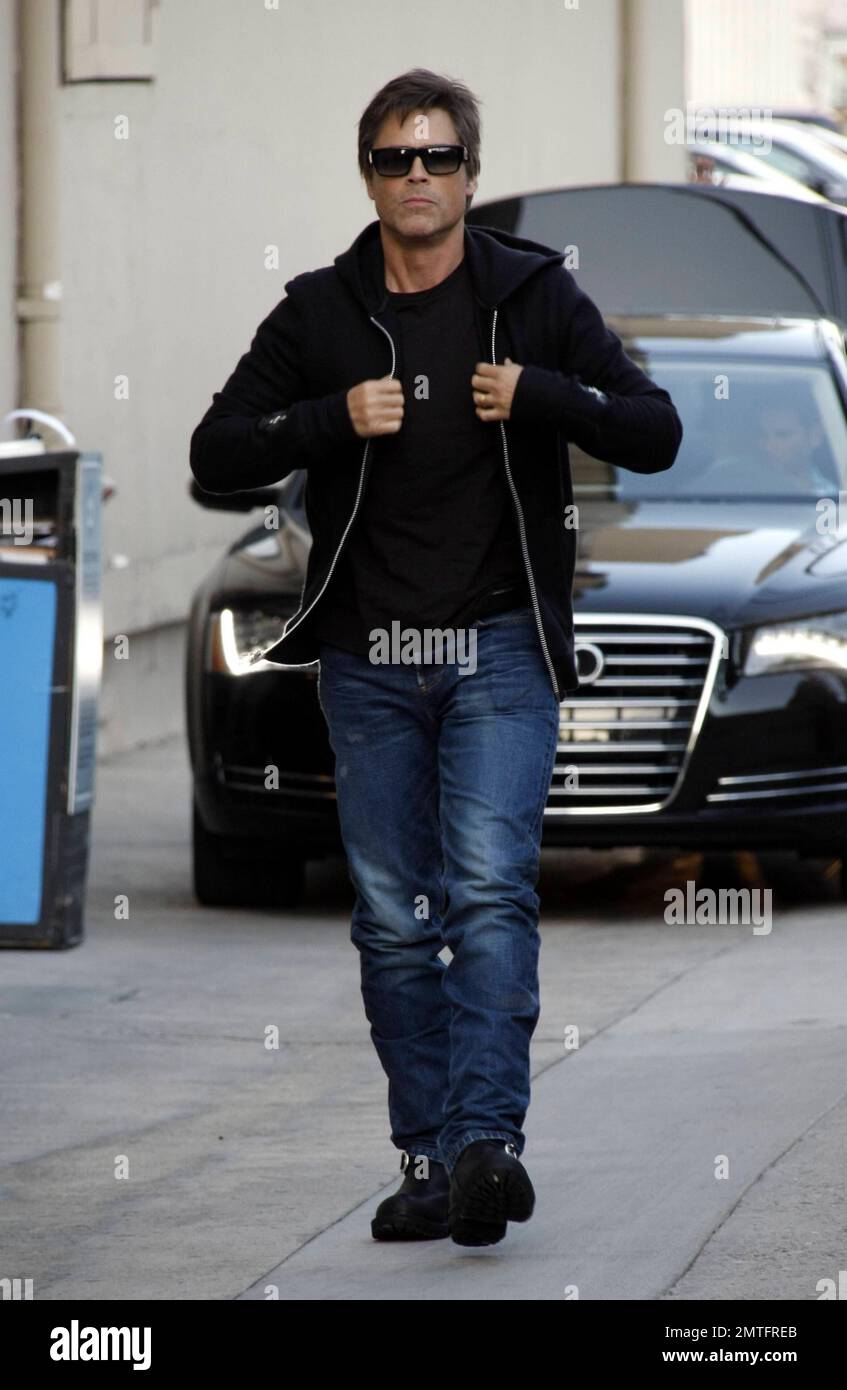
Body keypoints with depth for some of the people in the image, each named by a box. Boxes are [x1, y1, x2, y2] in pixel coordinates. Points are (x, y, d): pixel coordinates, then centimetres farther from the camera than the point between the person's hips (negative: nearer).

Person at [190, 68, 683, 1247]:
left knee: (492, 887, -17)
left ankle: (489, 1138, -25)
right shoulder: (319, 314, 6)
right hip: (368, 660, 3)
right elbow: (216, 458, 4)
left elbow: (656, 436, 1)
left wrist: (540, 396, -15)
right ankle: (430, 1161, 9)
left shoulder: (533, 297, 3)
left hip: (500, 649, -3)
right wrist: (333, 420, -12)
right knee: (394, 919, 4)